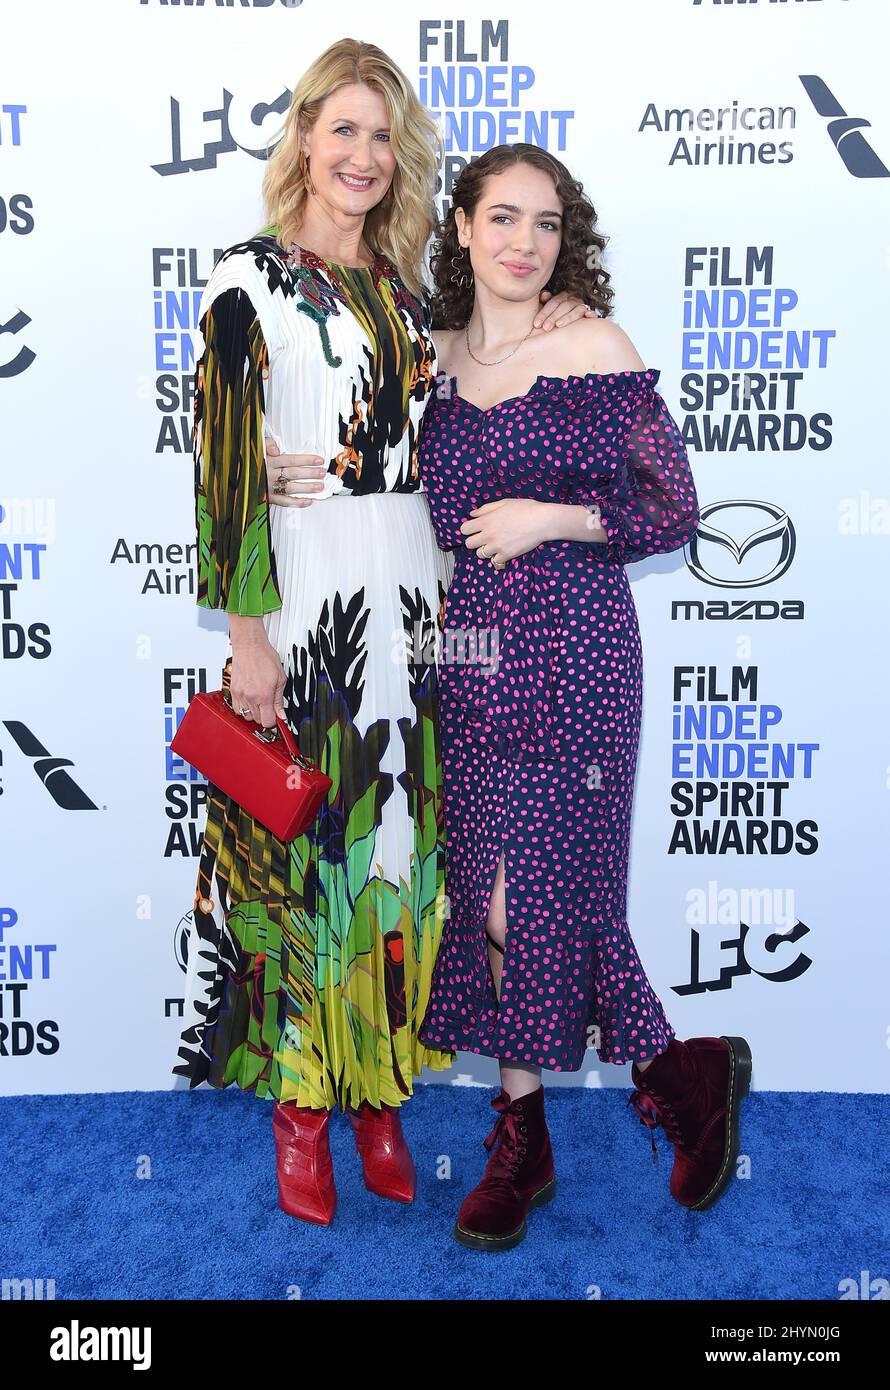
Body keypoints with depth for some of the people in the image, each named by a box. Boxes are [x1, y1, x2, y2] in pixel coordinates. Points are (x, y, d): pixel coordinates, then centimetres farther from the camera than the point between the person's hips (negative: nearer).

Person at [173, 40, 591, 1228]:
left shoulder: (404, 288, 16)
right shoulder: (251, 279, -2)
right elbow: (223, 462, -9)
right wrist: (245, 633, -13)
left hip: (408, 594, 6)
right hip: (304, 598, -5)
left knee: (396, 839, 9)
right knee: (299, 847, 1)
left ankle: (380, 1092, 25)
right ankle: (301, 1108, 19)